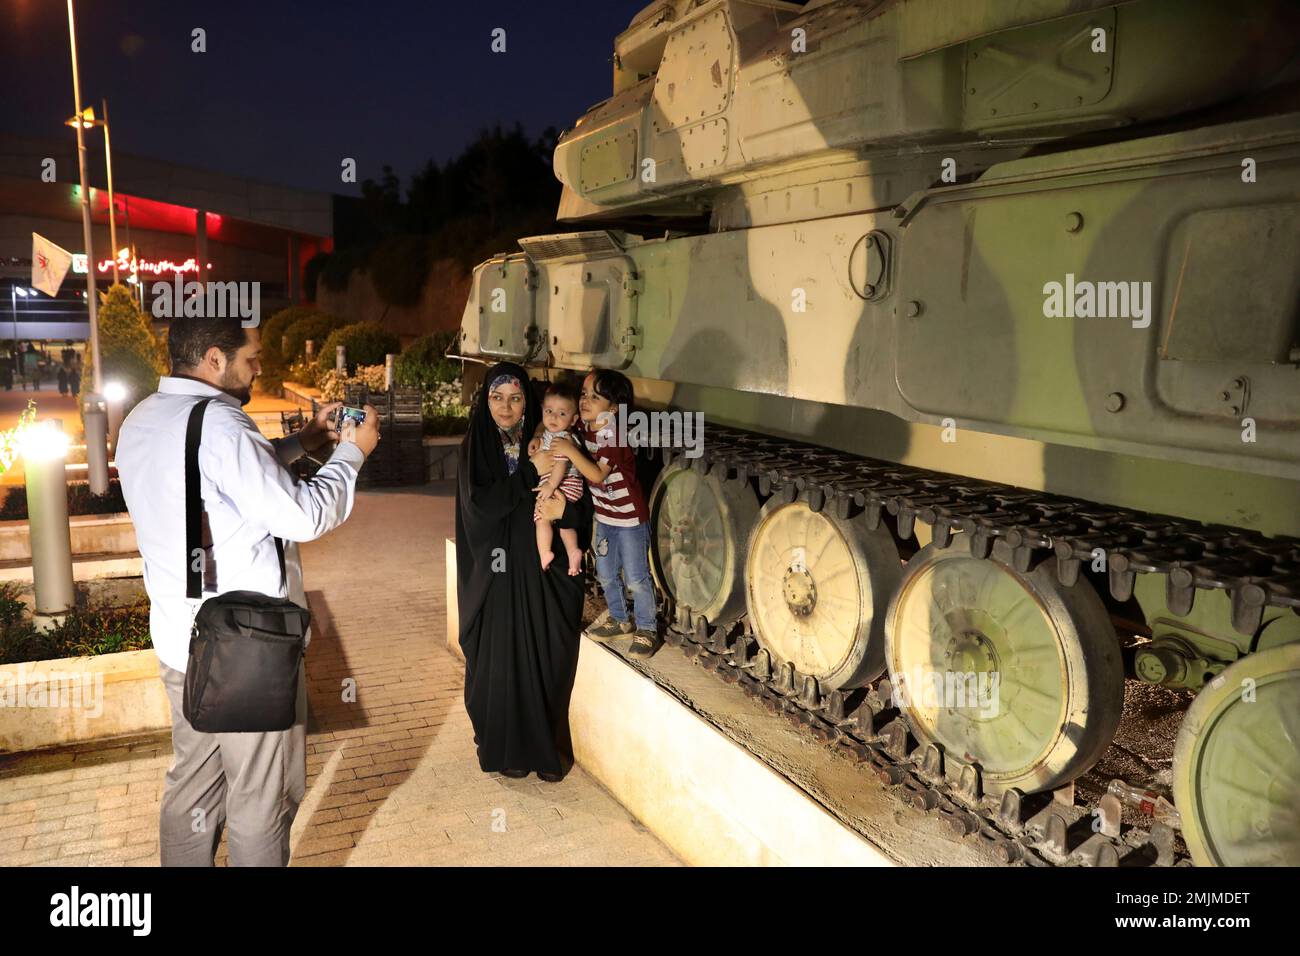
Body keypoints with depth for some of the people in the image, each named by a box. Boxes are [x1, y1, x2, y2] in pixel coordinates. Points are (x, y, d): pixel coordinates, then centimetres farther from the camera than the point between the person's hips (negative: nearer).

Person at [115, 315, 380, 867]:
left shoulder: (141, 422, 7)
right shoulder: (217, 424, -22)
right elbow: (301, 517, -22)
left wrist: (302, 441, 16)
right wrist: (351, 452, -9)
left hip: (180, 641, 9)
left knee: (193, 779, 20)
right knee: (261, 795, 7)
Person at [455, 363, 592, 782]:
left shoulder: (546, 443, 2)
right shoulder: (475, 448, -2)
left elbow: (583, 505, 2)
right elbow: (479, 505, -16)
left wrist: (565, 507, -21)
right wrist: (530, 471, -20)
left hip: (542, 572, 1)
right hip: (496, 572, -1)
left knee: (547, 660, 5)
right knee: (501, 662, 5)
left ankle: (549, 748, 21)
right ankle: (506, 748, 21)